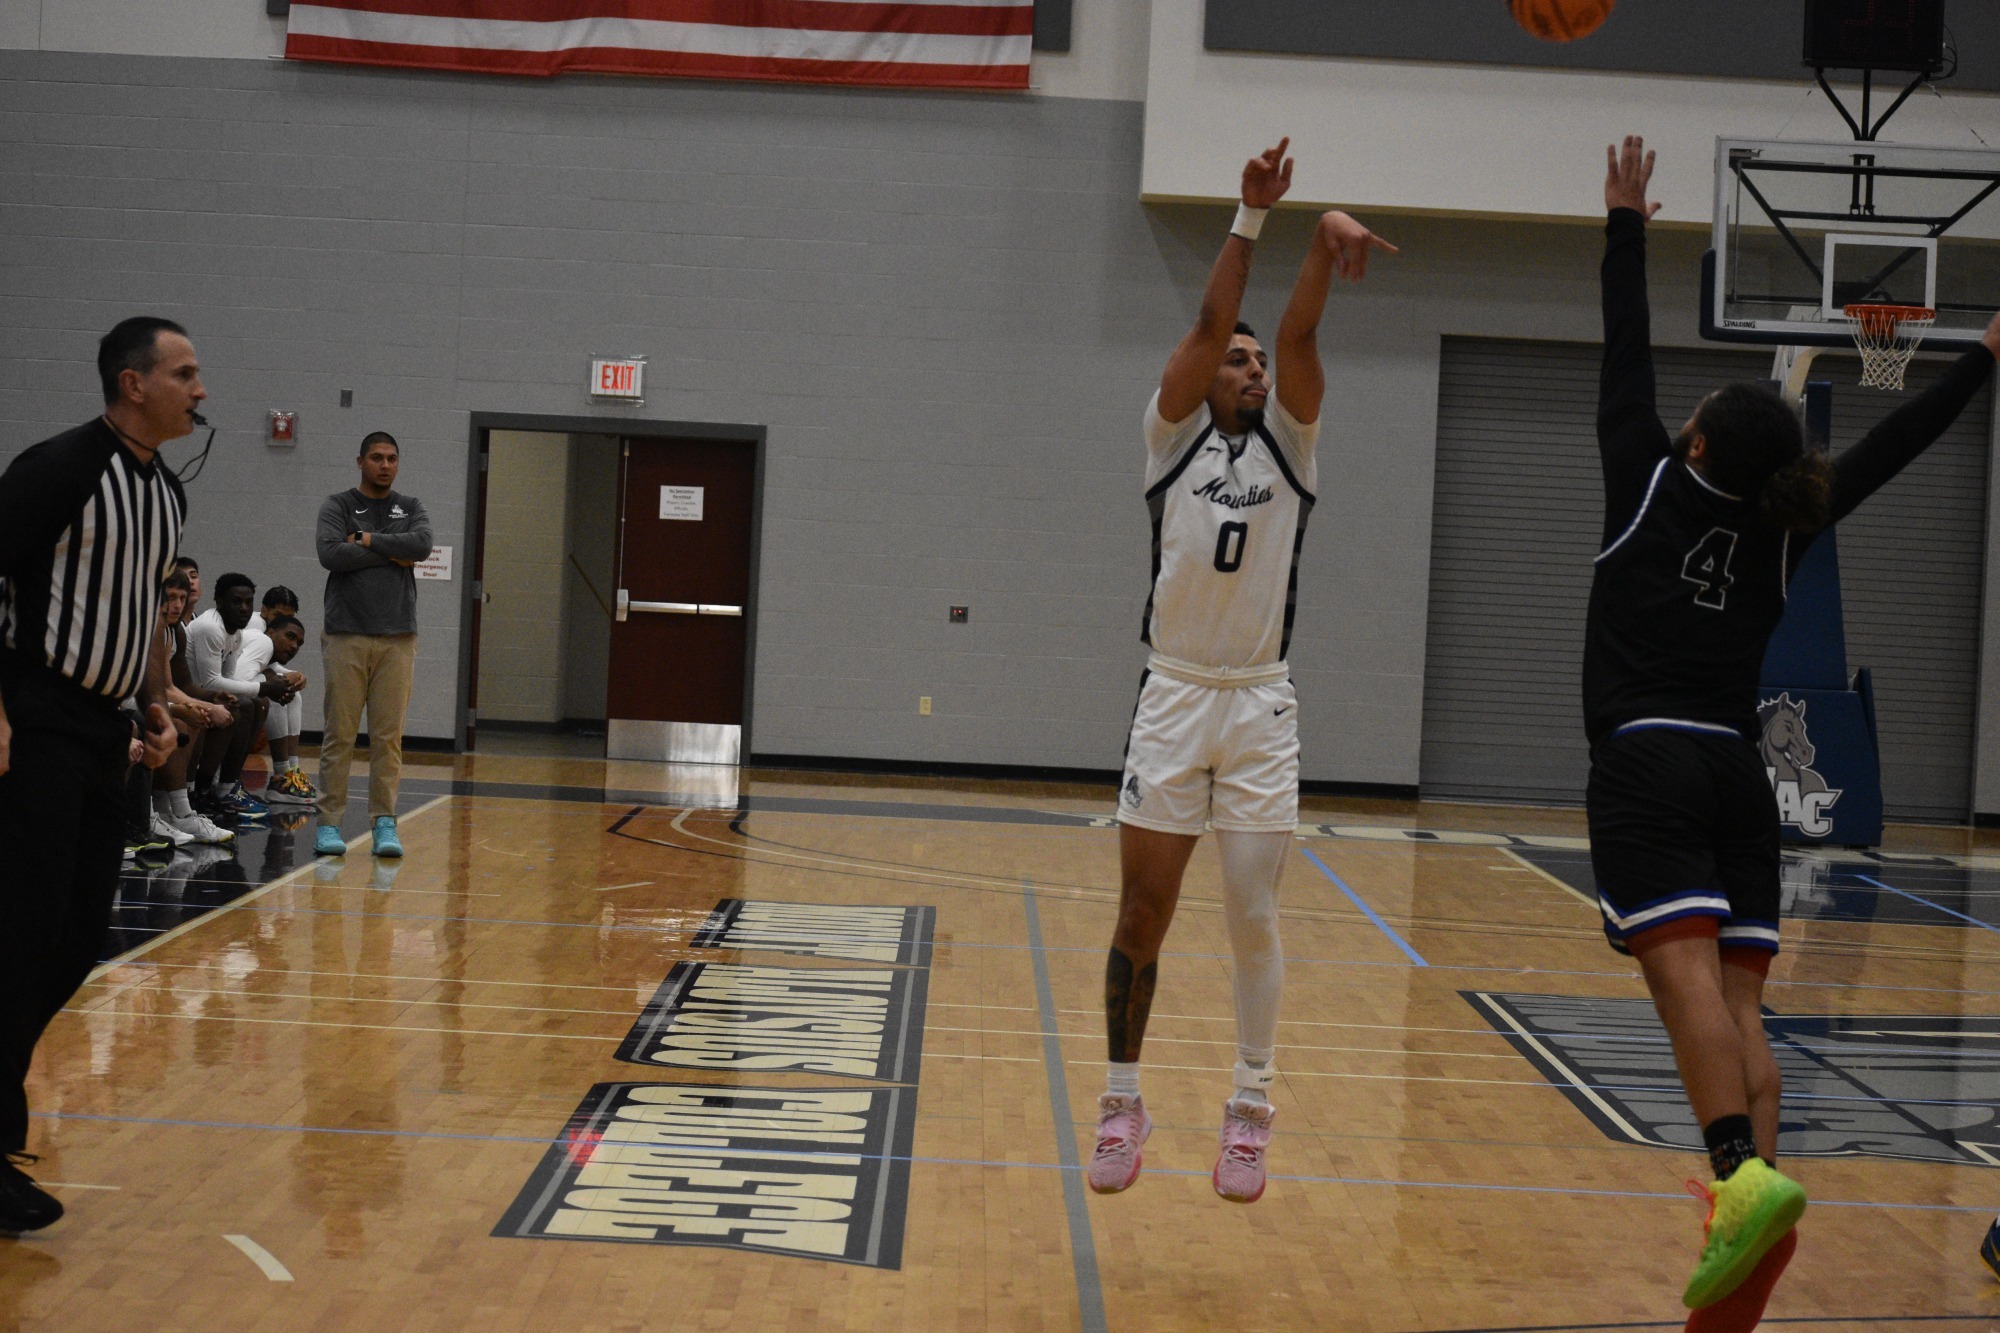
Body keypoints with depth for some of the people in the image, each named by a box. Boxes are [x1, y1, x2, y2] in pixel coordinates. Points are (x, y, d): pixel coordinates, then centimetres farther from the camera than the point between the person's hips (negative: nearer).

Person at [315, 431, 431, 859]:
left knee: (388, 736, 1)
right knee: (339, 734, -2)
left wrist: (367, 540, -7)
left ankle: (384, 823, 5)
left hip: (397, 638, 2)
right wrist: (391, 553, -7)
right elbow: (330, 553, -12)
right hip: (346, 634, -2)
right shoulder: (337, 506, 5)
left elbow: (422, 544, -7)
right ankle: (329, 822, 3)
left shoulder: (410, 508, 13)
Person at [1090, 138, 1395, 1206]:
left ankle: (1250, 1109, 12)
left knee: (1253, 917, 1)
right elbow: (1208, 322, -9)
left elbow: (1298, 335, -8)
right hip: (1174, 697, -1)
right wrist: (1251, 216, -17)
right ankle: (1123, 1100, 14)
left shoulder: (1287, 442, 8)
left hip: (1260, 706, 1)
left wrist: (1323, 238, -24)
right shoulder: (1174, 435, 5)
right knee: (1142, 913, 2)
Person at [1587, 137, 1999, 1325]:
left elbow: (1627, 359, 9)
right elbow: (1895, 445, 20)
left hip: (1646, 762, -4)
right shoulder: (1785, 531, 11)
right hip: (1738, 776, 5)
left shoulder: (1651, 488, 3)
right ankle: (1758, 1201, -13)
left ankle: (1745, 1177, -38)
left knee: (1686, 974, -20)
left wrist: (1626, 227, 17)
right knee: (1737, 1004, 0)